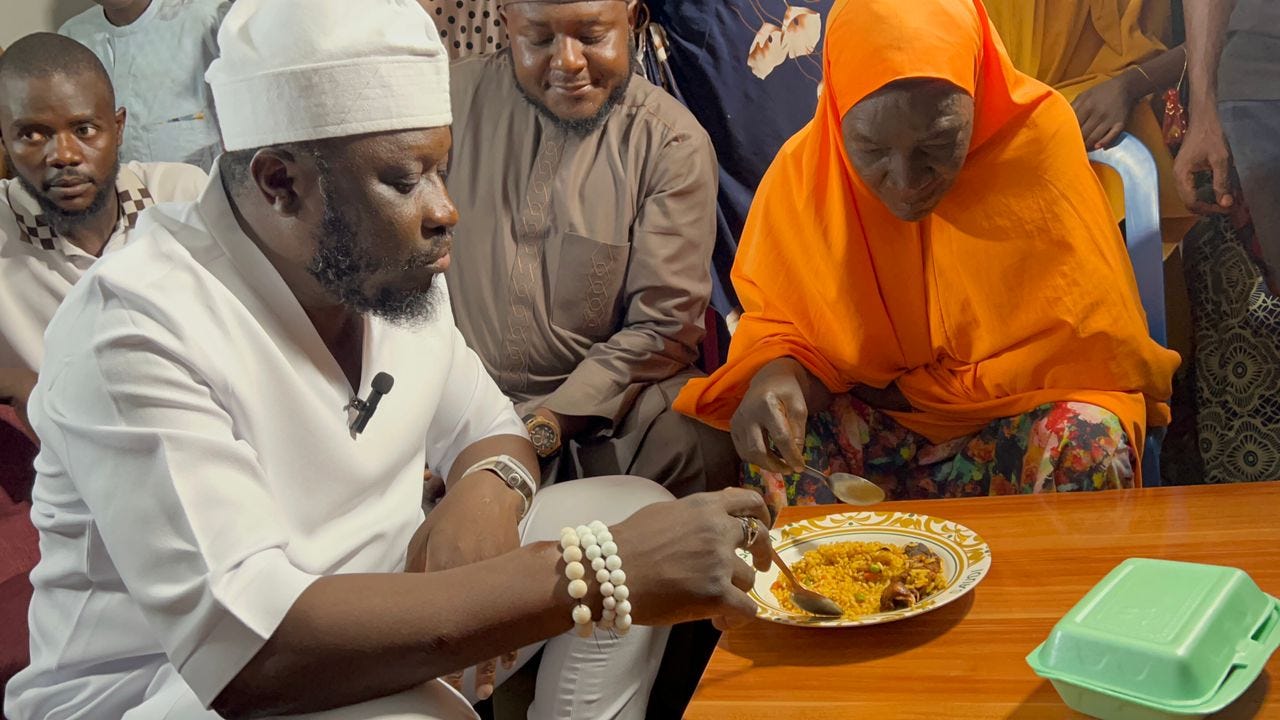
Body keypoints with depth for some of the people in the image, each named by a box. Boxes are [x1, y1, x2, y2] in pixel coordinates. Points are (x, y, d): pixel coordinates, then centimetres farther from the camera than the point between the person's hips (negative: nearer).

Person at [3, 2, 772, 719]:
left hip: (376, 611, 7)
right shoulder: (135, 328, -25)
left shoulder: (389, 270, -3)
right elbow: (249, 646, -34)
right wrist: (592, 575, -36)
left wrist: (489, 486, -15)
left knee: (633, 508, -1)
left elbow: (484, 424, 11)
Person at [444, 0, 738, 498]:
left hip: (611, 399, 0)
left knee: (699, 453, -28)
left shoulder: (673, 144, -5)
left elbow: (663, 327, -8)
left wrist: (541, 430, -18)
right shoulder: (455, 99, 2)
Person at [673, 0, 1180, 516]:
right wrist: (777, 374, -28)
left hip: (1020, 407, 0)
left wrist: (906, 390, -12)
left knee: (1089, 444, -30)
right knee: (777, 458, -27)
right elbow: (777, 322, -2)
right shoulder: (804, 171, -14)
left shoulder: (1035, 137, -20)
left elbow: (1084, 334, -14)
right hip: (869, 418, 1)